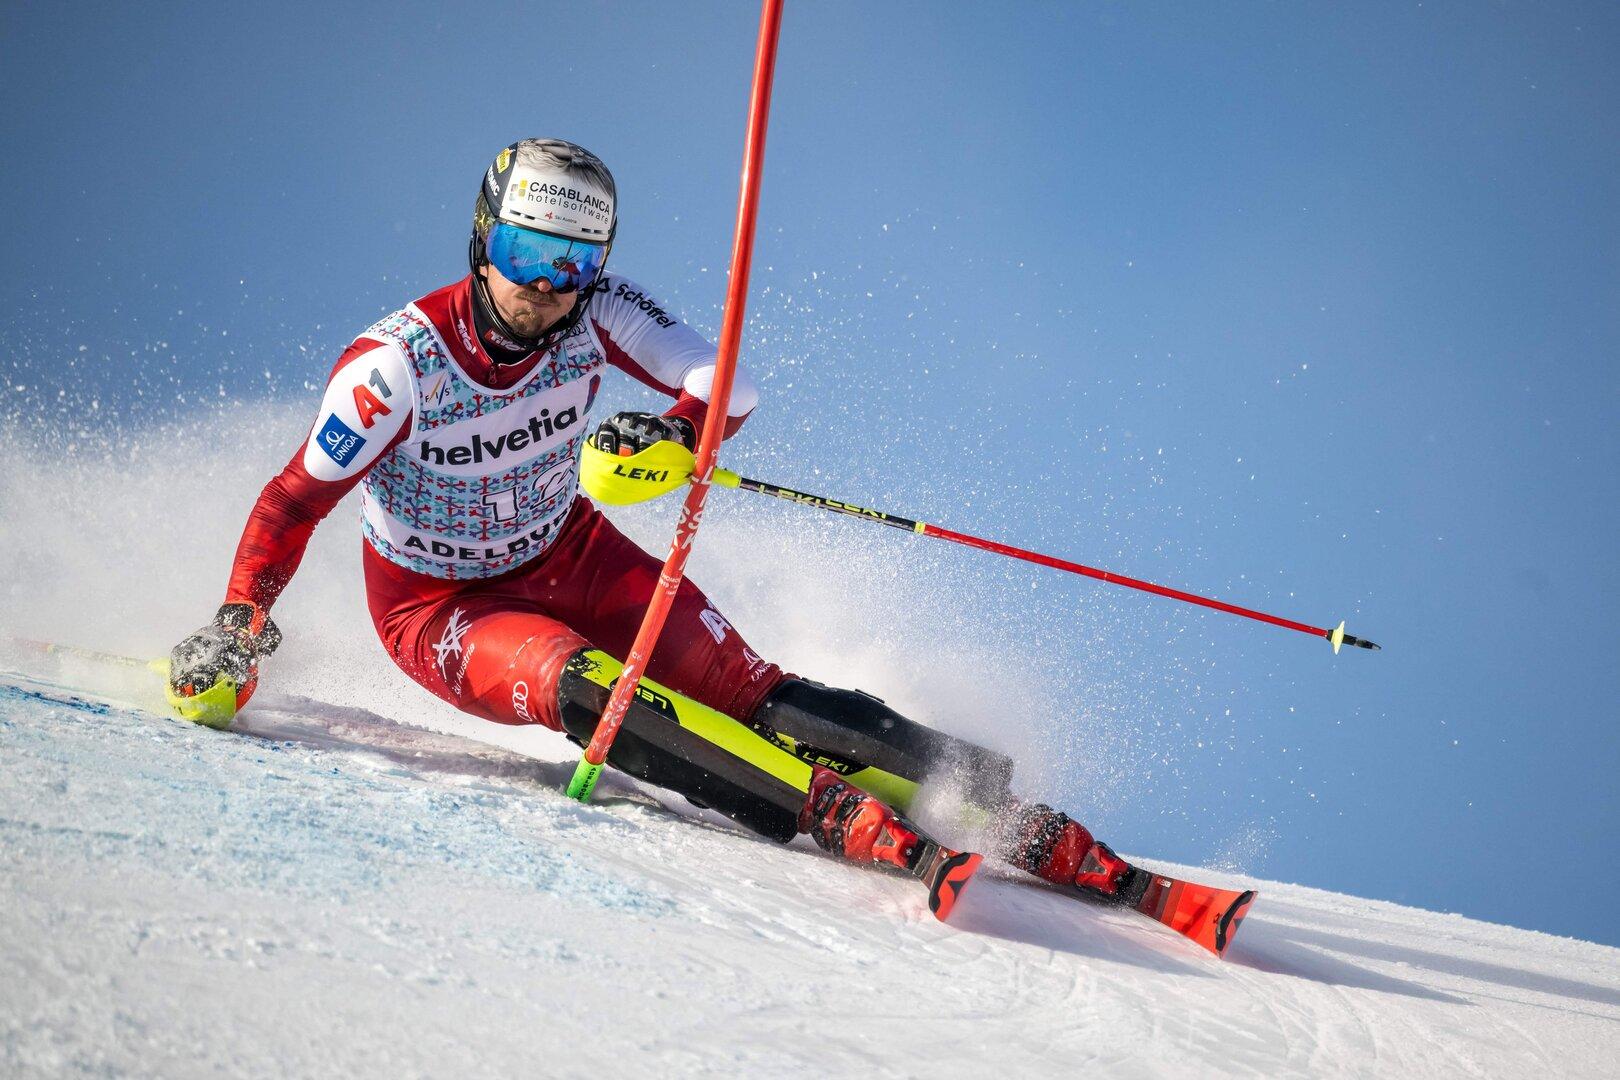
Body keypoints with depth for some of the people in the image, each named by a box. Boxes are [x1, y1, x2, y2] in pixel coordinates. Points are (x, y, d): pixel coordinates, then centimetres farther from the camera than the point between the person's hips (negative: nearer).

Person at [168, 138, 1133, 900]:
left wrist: (673, 432, -39)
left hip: (569, 556, 4)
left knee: (745, 688, -12)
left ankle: (998, 796, -14)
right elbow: (295, 499, -18)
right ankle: (850, 823, -42)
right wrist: (238, 623, -29)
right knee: (590, 691, -33)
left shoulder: (596, 313, -17)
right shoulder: (394, 366, -25)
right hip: (438, 605, -3)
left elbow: (727, 384, -18)